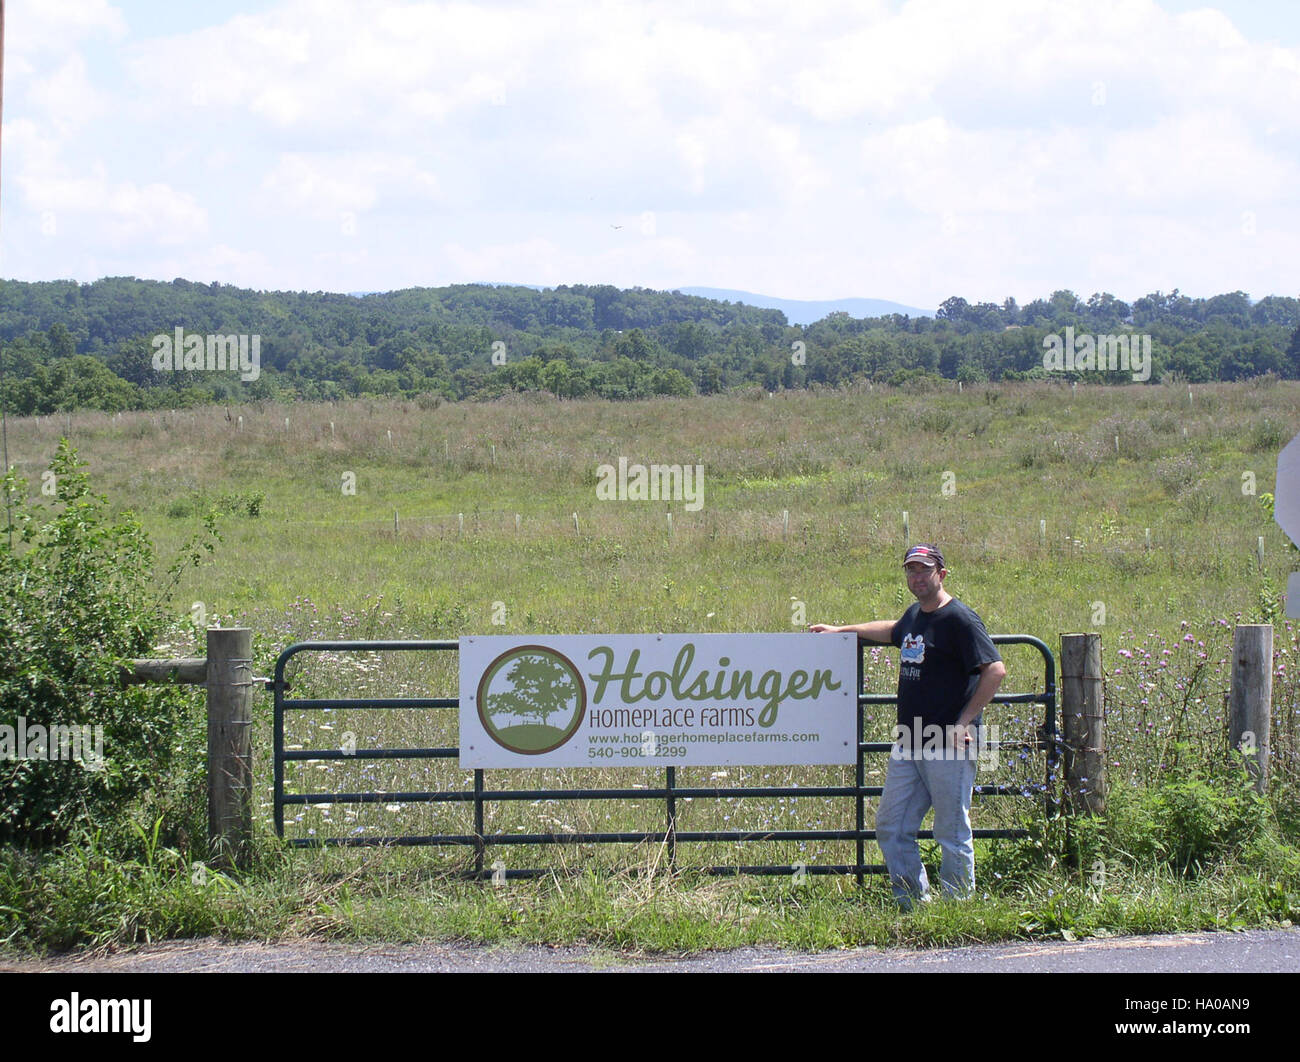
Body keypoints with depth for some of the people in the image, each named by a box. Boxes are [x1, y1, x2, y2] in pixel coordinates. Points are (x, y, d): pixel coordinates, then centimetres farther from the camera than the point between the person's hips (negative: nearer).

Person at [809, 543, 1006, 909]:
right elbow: (892, 631, 40)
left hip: (948, 746, -9)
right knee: (890, 829, 9)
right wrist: (842, 630, 45)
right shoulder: (914, 615, 15)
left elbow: (995, 670, -17)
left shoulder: (958, 619, -10)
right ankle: (914, 905, 18)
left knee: (953, 835, -4)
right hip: (907, 743, 9)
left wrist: (965, 721, -17)